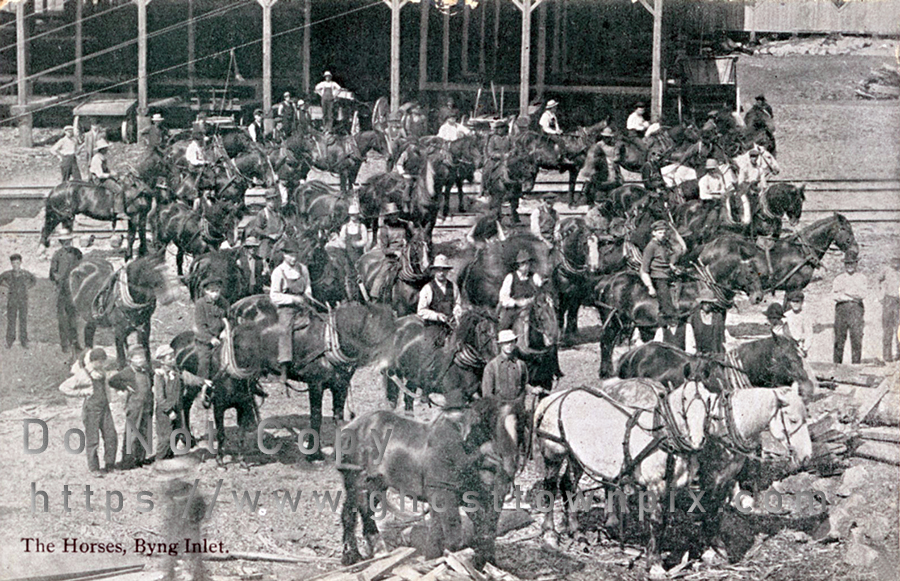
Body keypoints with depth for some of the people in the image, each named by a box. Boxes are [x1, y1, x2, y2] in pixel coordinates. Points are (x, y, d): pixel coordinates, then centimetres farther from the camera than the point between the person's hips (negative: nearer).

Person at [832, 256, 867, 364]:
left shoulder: (862, 278, 13)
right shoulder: (838, 278, 17)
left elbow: (862, 294, -2)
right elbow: (834, 295, 3)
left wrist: (845, 291, -5)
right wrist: (853, 296, -8)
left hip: (856, 308, -1)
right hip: (841, 307, 1)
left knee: (856, 337, -8)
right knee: (839, 338, -3)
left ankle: (856, 363, -7)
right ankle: (837, 363, 0)